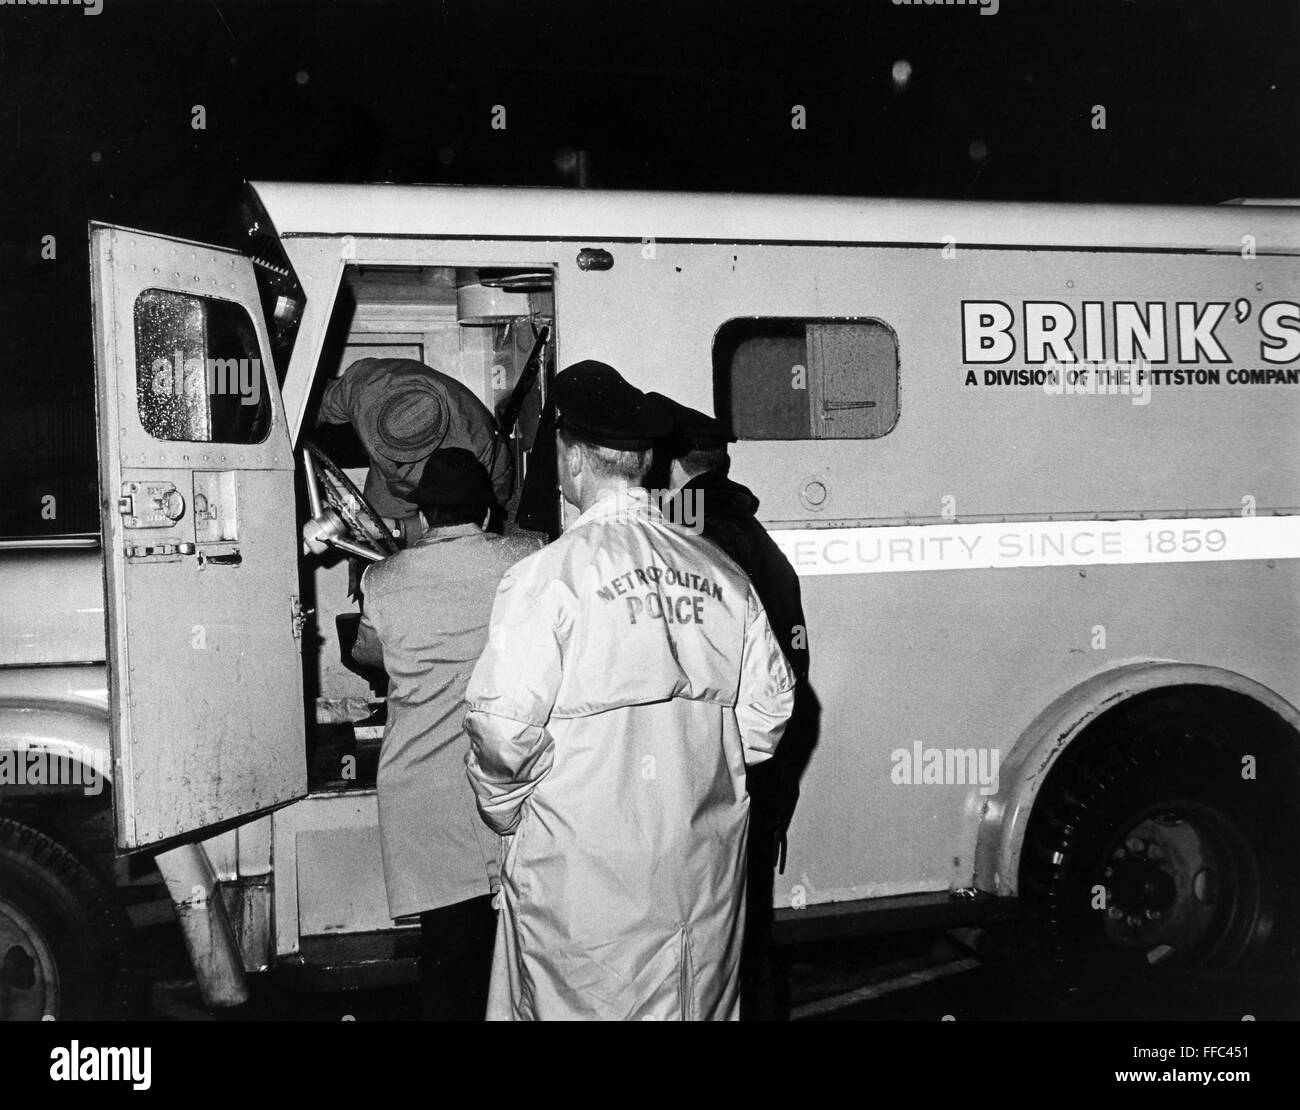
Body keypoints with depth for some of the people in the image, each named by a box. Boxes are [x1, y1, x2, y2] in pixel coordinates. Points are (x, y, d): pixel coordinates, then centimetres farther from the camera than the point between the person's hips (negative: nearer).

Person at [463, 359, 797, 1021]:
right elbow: (768, 706, 6)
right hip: (704, 868, 5)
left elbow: (503, 727, -16)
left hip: (581, 873, -4)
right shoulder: (721, 574, 1)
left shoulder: (547, 577, -14)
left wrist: (505, 810, 3)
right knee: (696, 1007, 18)